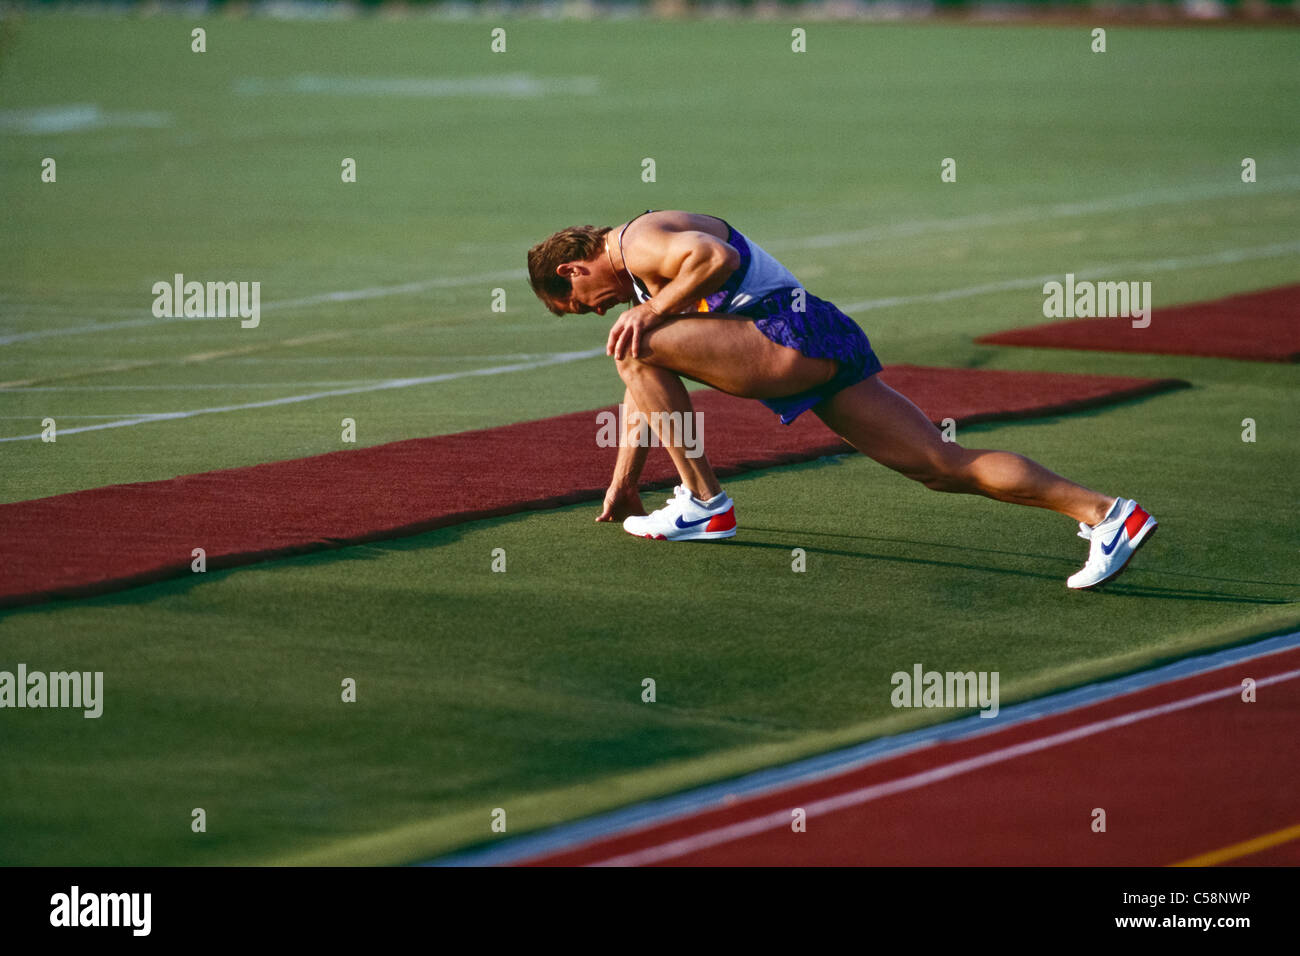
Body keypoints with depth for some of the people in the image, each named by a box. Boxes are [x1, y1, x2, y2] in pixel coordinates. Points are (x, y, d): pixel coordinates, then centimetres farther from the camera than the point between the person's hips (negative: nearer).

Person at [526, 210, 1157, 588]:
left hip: (794, 334, -10)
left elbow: (717, 256, -23)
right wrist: (623, 480, 40)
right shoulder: (645, 279, 30)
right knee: (943, 465, 1)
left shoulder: (640, 242, -2)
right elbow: (644, 395, 38)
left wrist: (652, 311, -14)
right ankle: (1102, 512, -8)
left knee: (639, 347, -10)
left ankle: (704, 504, -5)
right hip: (831, 355, 10)